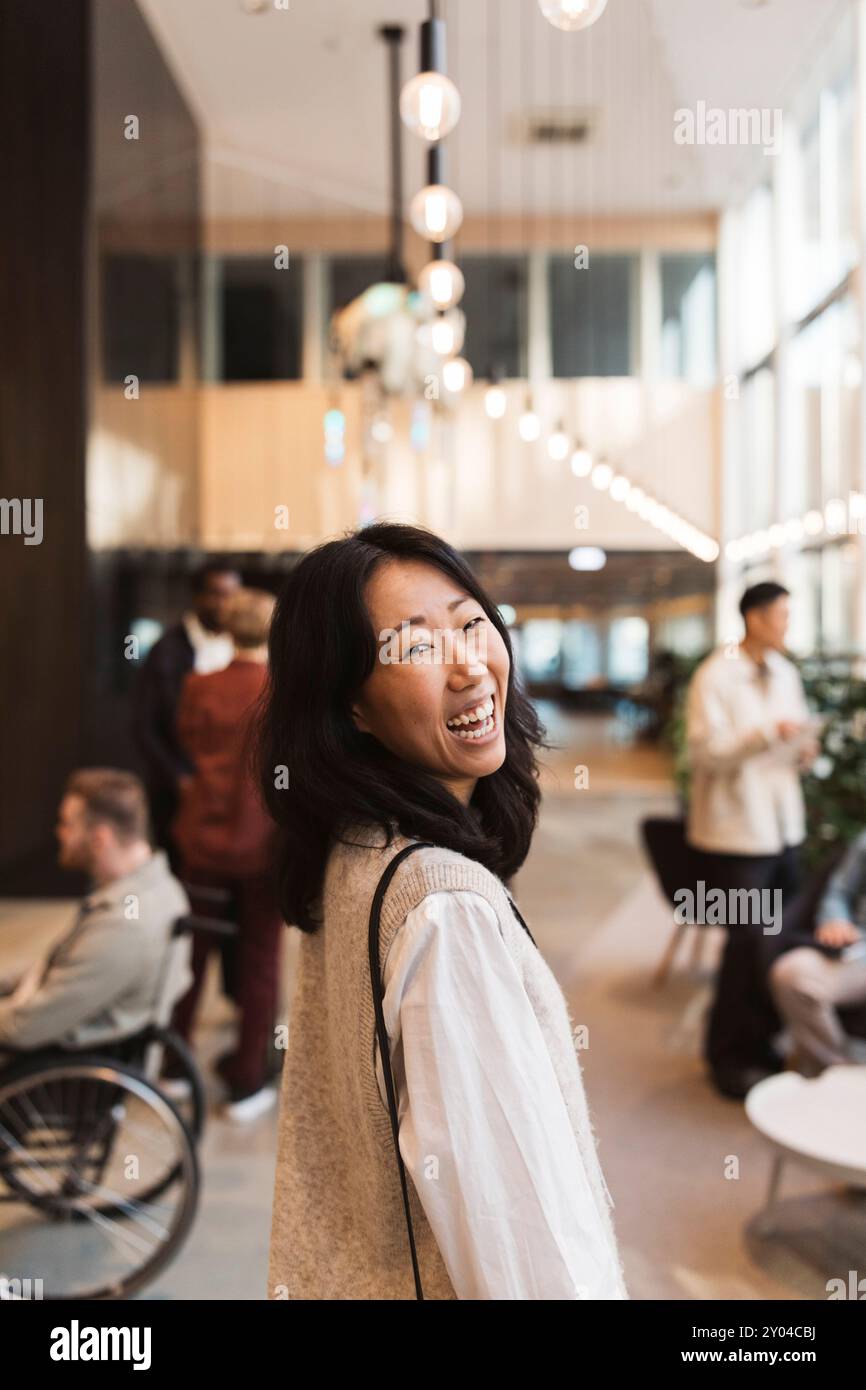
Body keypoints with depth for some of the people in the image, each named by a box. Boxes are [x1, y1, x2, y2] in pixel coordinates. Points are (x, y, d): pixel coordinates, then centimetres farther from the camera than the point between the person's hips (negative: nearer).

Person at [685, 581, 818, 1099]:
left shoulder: (787, 674, 11)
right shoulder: (715, 676, -11)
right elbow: (705, 750, -18)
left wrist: (804, 751, -1)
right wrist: (768, 733, -27)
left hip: (784, 825, 7)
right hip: (735, 828, -7)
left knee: (782, 935, 9)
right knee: (749, 941, -4)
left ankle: (761, 1039, 27)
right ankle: (731, 1055, 13)